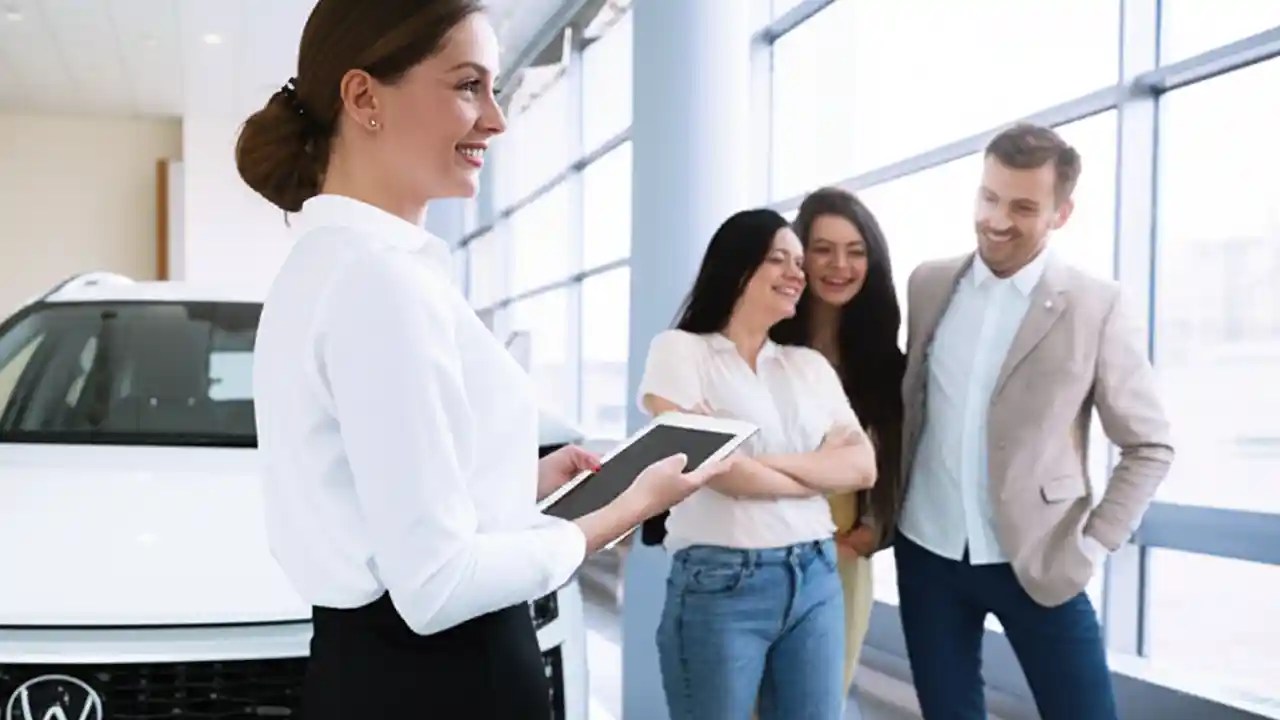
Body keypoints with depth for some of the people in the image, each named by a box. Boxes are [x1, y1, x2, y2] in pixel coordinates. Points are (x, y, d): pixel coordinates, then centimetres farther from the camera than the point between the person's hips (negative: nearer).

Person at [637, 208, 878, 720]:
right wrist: (817, 476, -1)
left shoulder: (810, 365, 14)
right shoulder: (679, 350, 0)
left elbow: (863, 465, 4)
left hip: (815, 578, 5)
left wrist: (770, 462, -11)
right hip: (719, 583, -5)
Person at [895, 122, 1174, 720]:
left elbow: (1150, 446, -3)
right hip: (927, 553, 3)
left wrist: (1093, 545, -9)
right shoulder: (927, 285, 3)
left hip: (1037, 562, -3)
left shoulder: (1094, 305, -7)